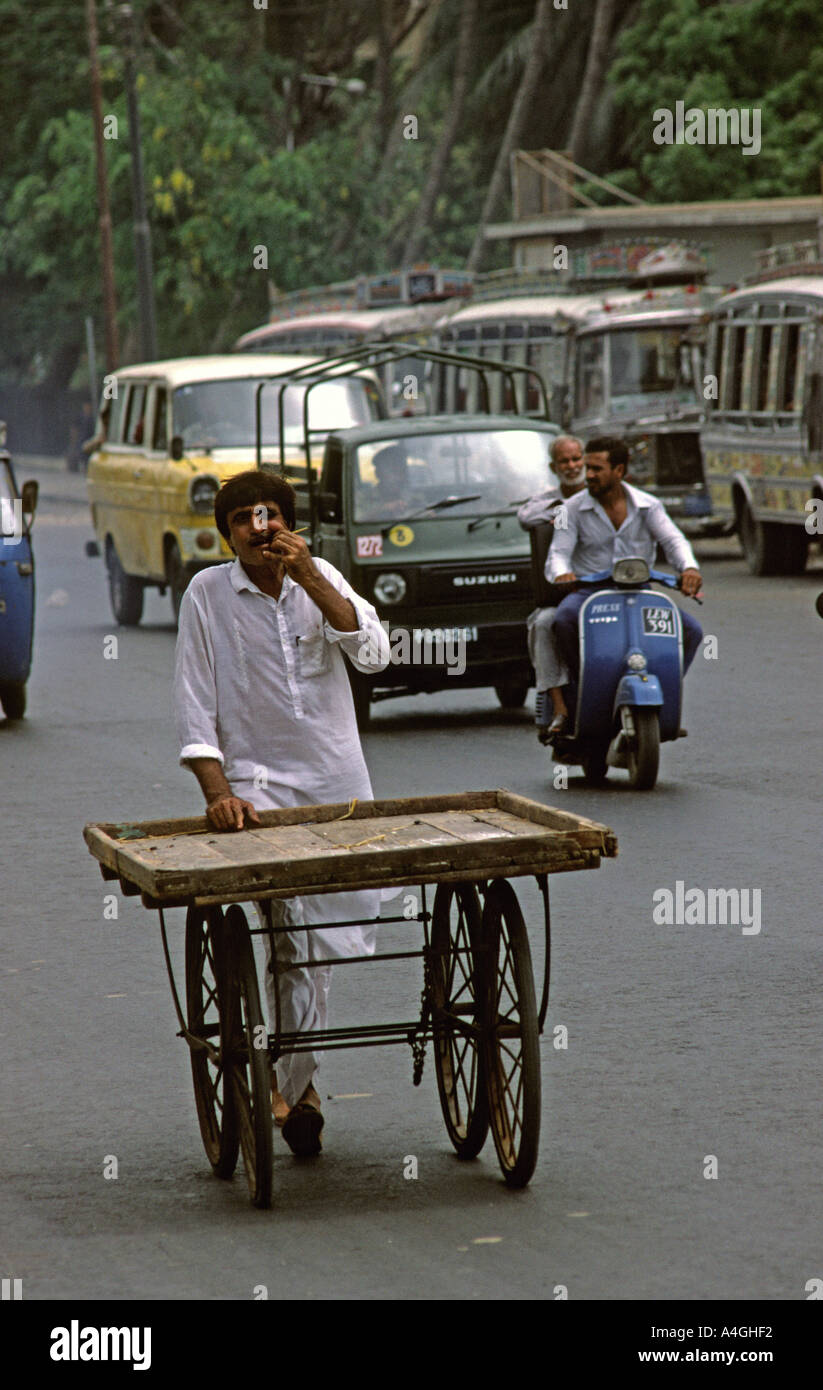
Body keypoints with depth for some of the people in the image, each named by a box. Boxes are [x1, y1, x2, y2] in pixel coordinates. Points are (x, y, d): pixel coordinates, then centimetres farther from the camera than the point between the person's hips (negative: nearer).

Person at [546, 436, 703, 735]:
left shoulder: (648, 506, 5)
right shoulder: (573, 509, 2)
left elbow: (673, 540, -8)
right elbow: (558, 554, -5)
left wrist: (689, 568, -31)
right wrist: (562, 573, -32)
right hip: (588, 592, -2)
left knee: (691, 630, -19)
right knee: (565, 618, -37)